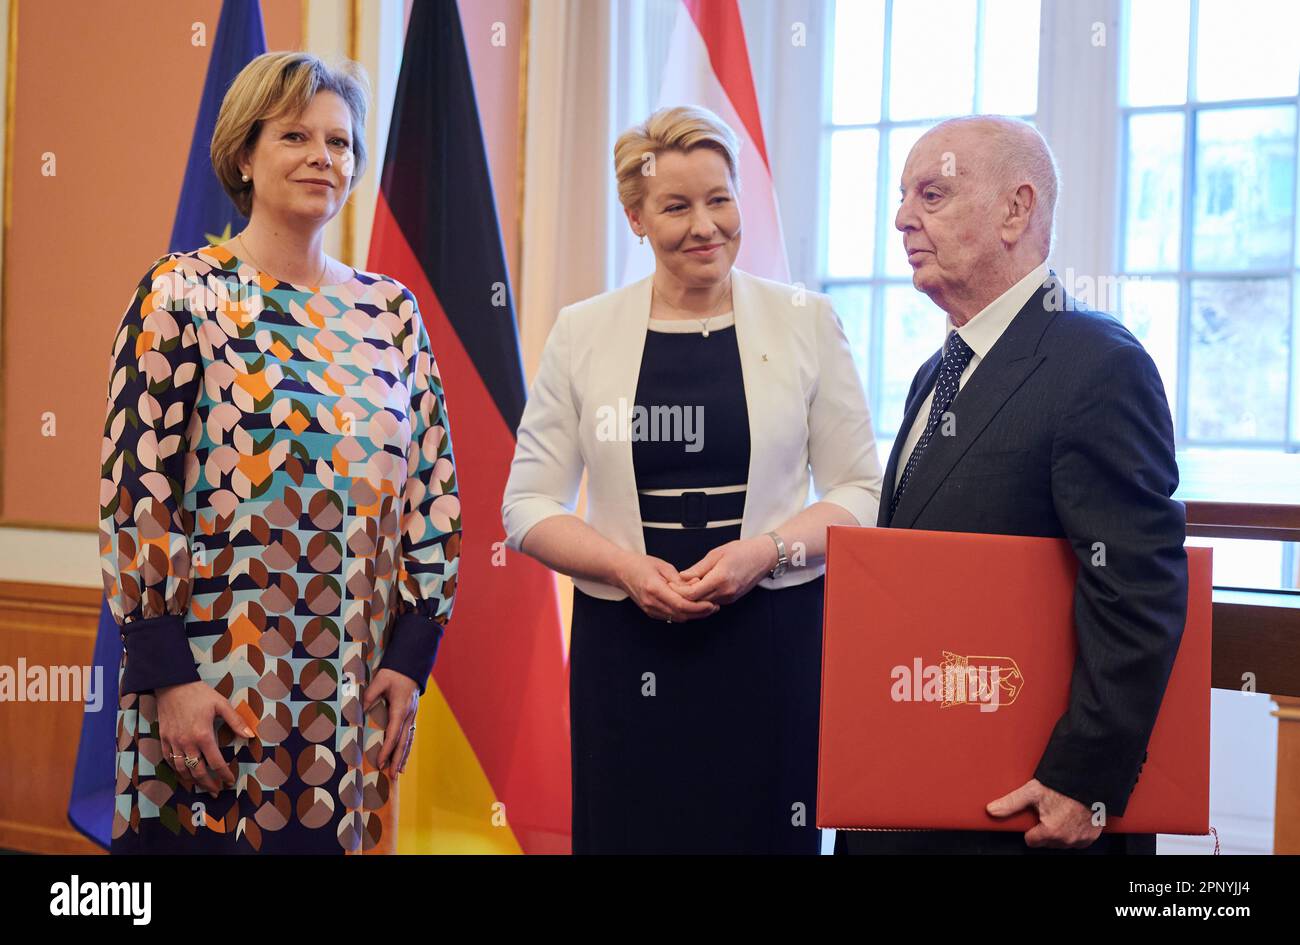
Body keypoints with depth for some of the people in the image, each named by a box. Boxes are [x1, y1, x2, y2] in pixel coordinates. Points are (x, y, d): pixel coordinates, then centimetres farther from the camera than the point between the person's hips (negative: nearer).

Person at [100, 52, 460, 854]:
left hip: (354, 697, 4)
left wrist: (410, 660, 2)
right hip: (213, 690, -4)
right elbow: (134, 489, -8)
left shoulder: (392, 312, 9)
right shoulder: (183, 295, -3)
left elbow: (434, 494, 8)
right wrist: (166, 676, -13)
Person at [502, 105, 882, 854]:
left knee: (765, 835, 1)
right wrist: (628, 567, -11)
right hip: (627, 651, 1)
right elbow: (529, 504, 5)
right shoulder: (583, 332, 4)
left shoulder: (806, 321, 3)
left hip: (774, 644, 0)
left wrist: (765, 550, -13)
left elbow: (861, 491, 4)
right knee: (631, 832, 4)